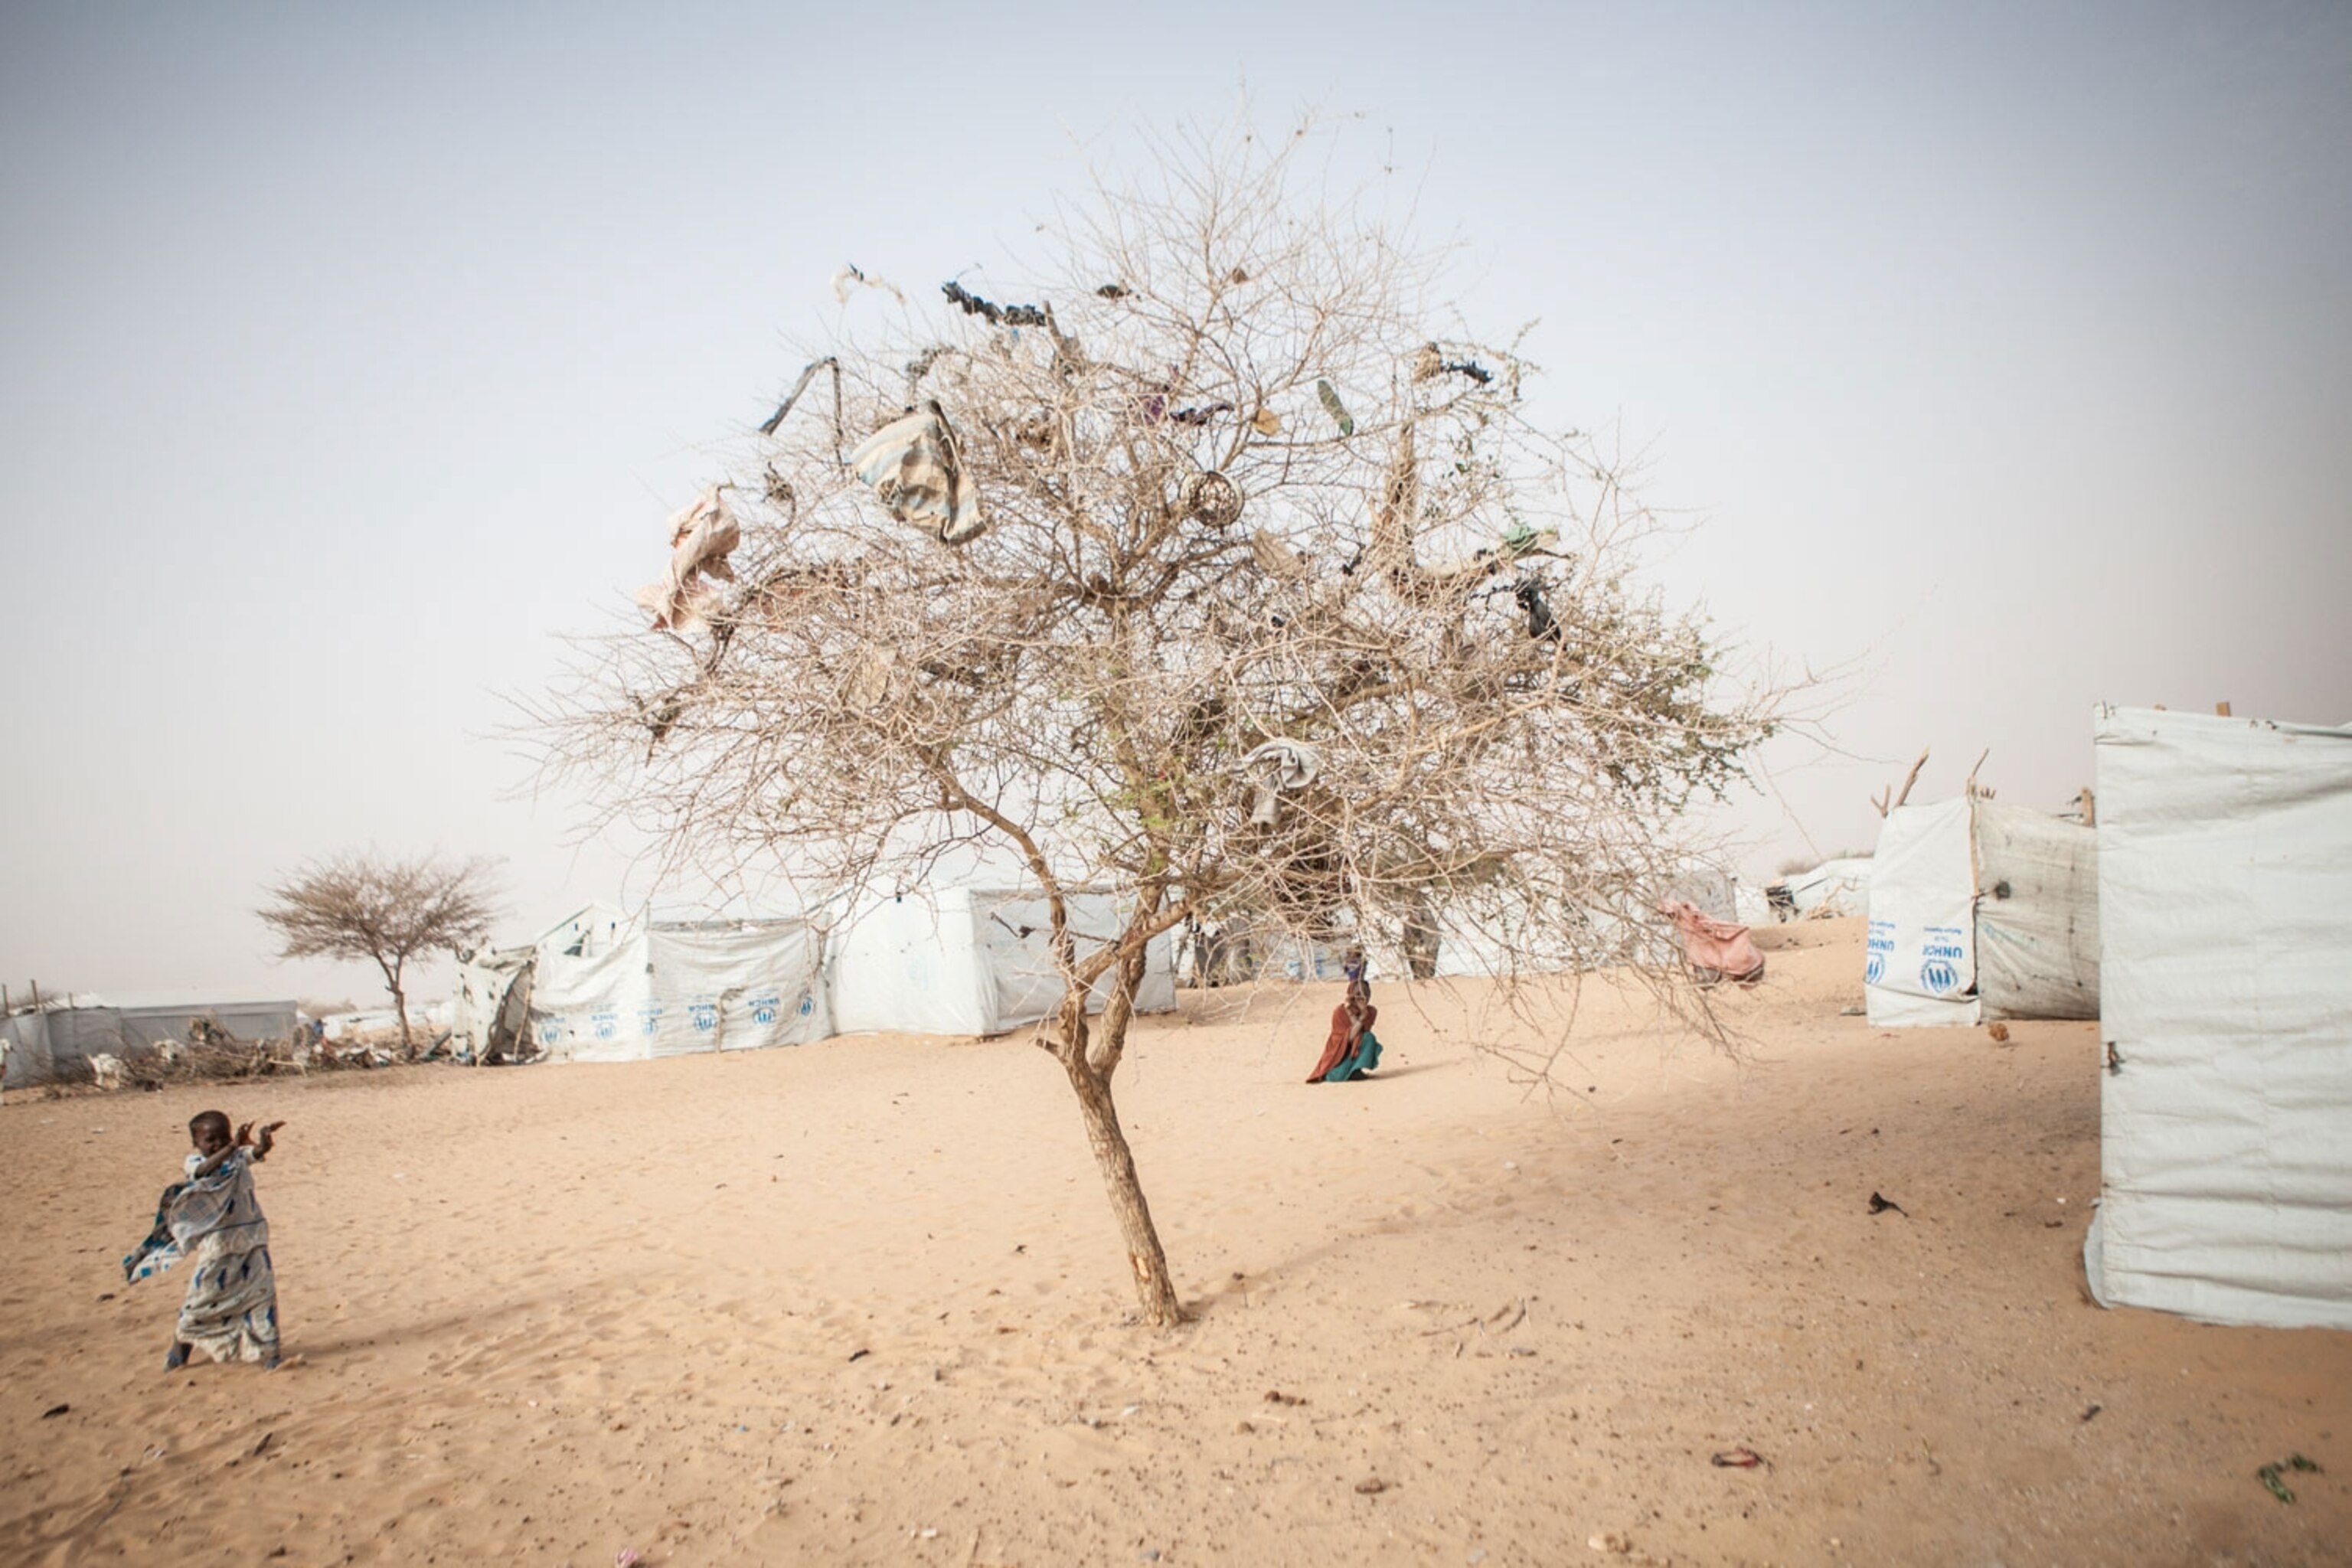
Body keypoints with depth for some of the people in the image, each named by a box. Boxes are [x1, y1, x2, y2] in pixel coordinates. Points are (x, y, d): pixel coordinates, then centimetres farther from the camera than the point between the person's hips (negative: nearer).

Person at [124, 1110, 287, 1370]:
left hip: (251, 1240, 2)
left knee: (260, 1292, 0)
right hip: (217, 1245, -2)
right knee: (202, 1297, 7)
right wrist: (232, 1147, -45)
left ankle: (266, 1350, 7)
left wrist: (264, 1141, -44)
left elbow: (258, 1152, -19)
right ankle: (180, 1346, 30)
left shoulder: (239, 1156, 1)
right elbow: (206, 1169, -29)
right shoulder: (195, 1162, -6)